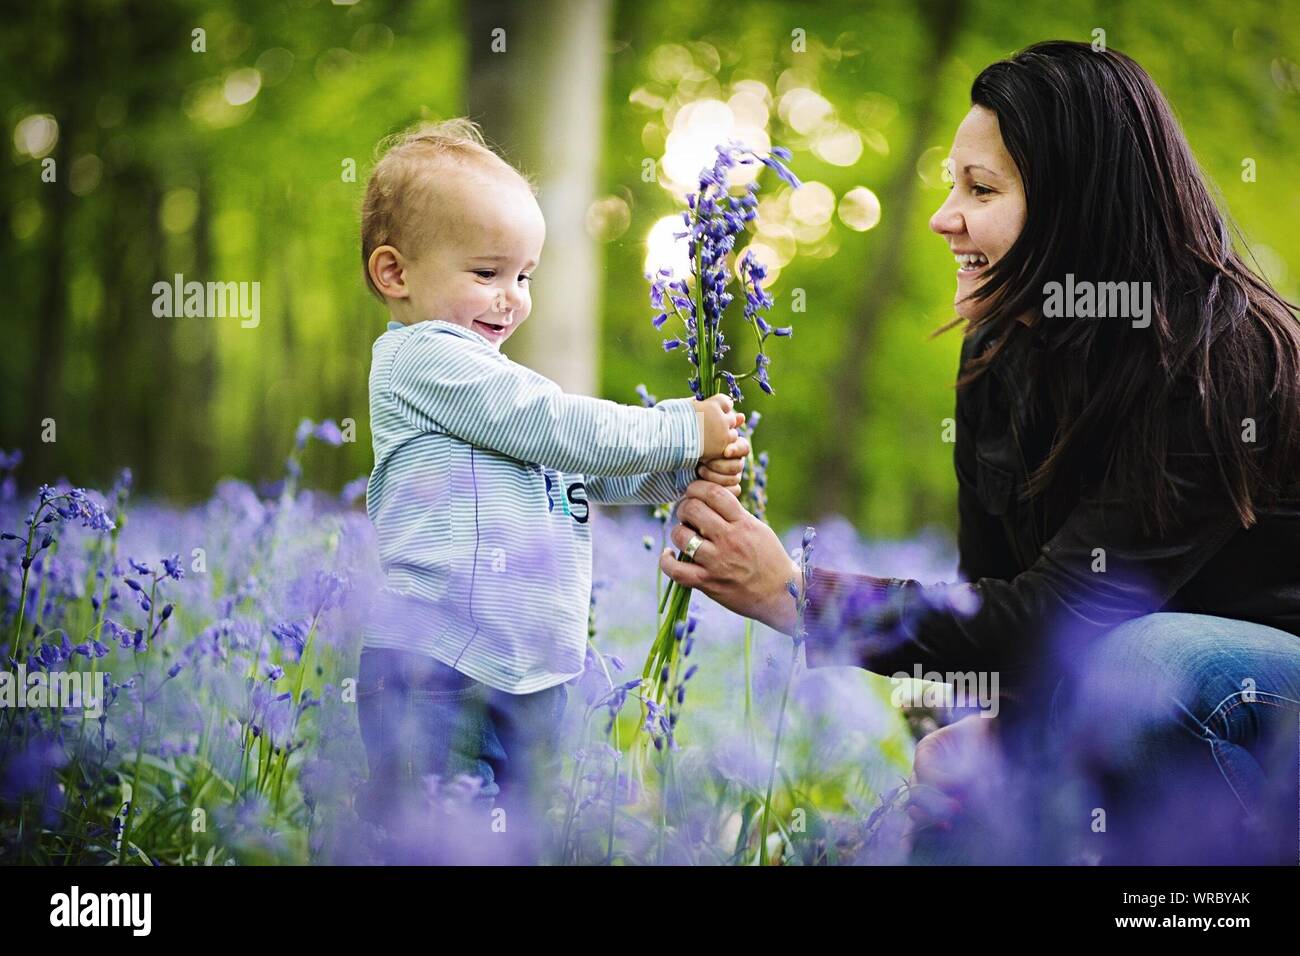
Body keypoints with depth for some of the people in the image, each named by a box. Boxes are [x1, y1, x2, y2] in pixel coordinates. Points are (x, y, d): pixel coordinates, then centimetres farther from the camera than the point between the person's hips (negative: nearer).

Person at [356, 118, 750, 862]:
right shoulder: (425, 359, -8)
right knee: (461, 852, -13)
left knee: (515, 846, 12)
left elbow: (588, 471, 23)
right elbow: (563, 430, -12)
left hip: (526, 681, 10)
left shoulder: (488, 381, 23)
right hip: (438, 677, -10)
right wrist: (683, 432, -3)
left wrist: (687, 472, 7)